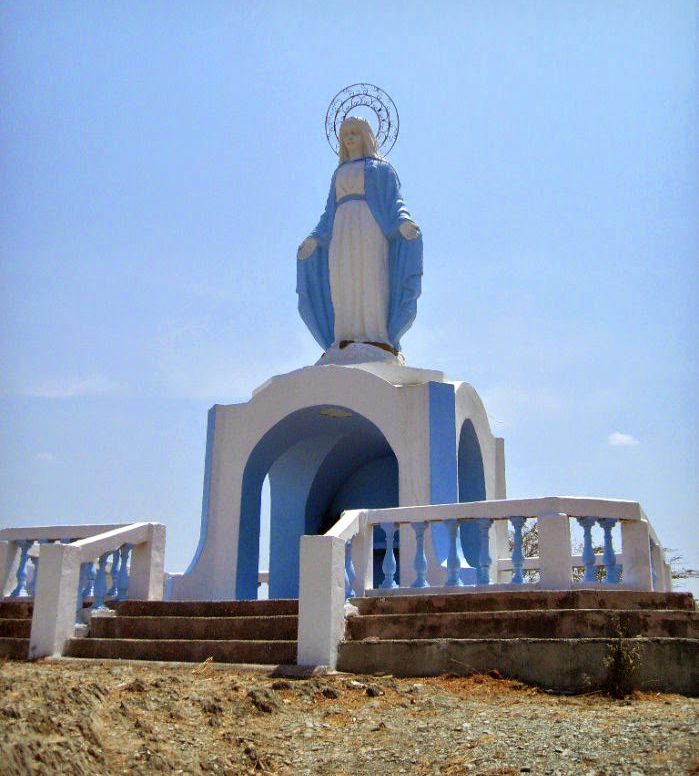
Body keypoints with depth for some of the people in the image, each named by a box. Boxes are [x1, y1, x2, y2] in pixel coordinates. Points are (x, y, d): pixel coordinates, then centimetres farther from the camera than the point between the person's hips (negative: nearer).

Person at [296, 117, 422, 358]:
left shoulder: (382, 168, 18)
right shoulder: (340, 173, 30)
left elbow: (394, 201, 4)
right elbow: (332, 210, 23)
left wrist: (404, 221, -18)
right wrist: (315, 238, 9)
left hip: (370, 226, -4)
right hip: (343, 230, 4)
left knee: (372, 279, -18)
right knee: (344, 283, -12)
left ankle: (377, 341, -25)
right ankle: (349, 341, -19)